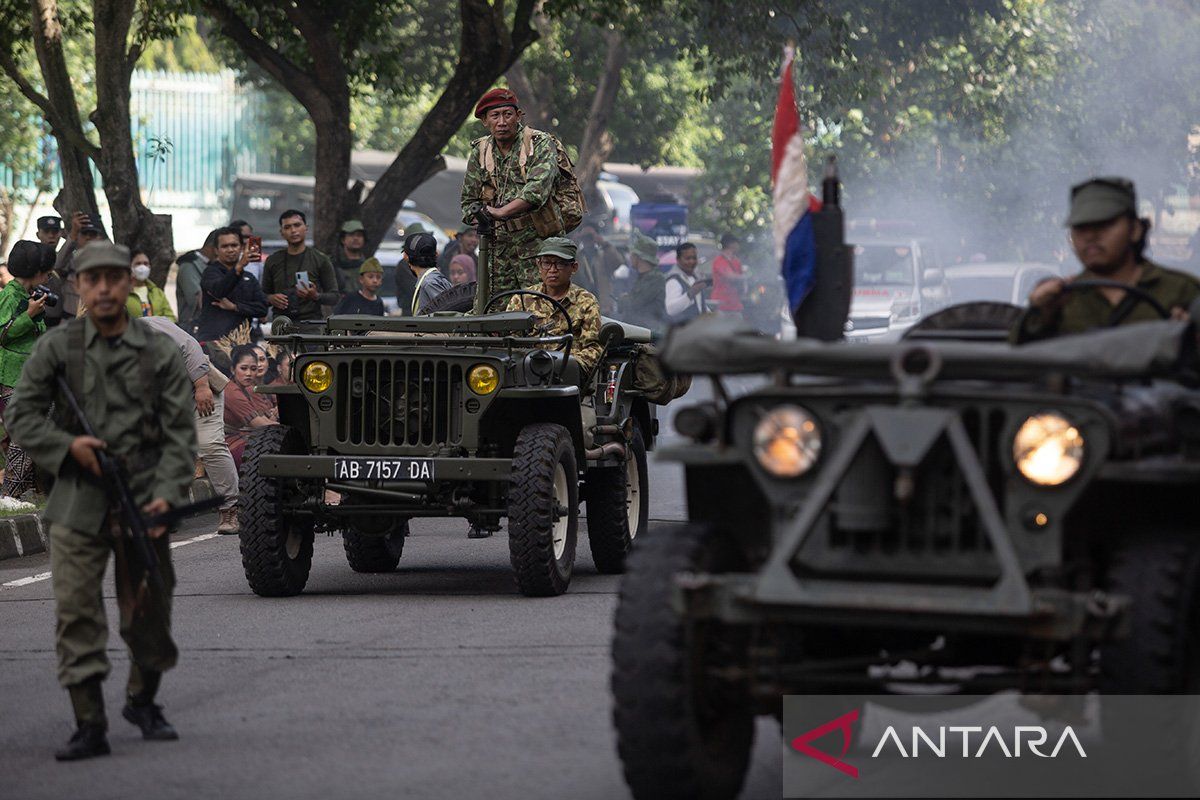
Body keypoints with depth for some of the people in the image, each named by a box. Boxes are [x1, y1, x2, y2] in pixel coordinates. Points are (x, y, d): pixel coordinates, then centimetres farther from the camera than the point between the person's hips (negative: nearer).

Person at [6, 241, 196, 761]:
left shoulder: (160, 355, 4)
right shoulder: (57, 348, 4)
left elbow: (180, 434, 1)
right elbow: (21, 416, 5)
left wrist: (168, 495, -12)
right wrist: (67, 445, -11)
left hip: (143, 503, 1)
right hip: (78, 504, -1)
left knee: (149, 613, 9)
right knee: (76, 613, -8)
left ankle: (142, 701, 33)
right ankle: (89, 727, -6)